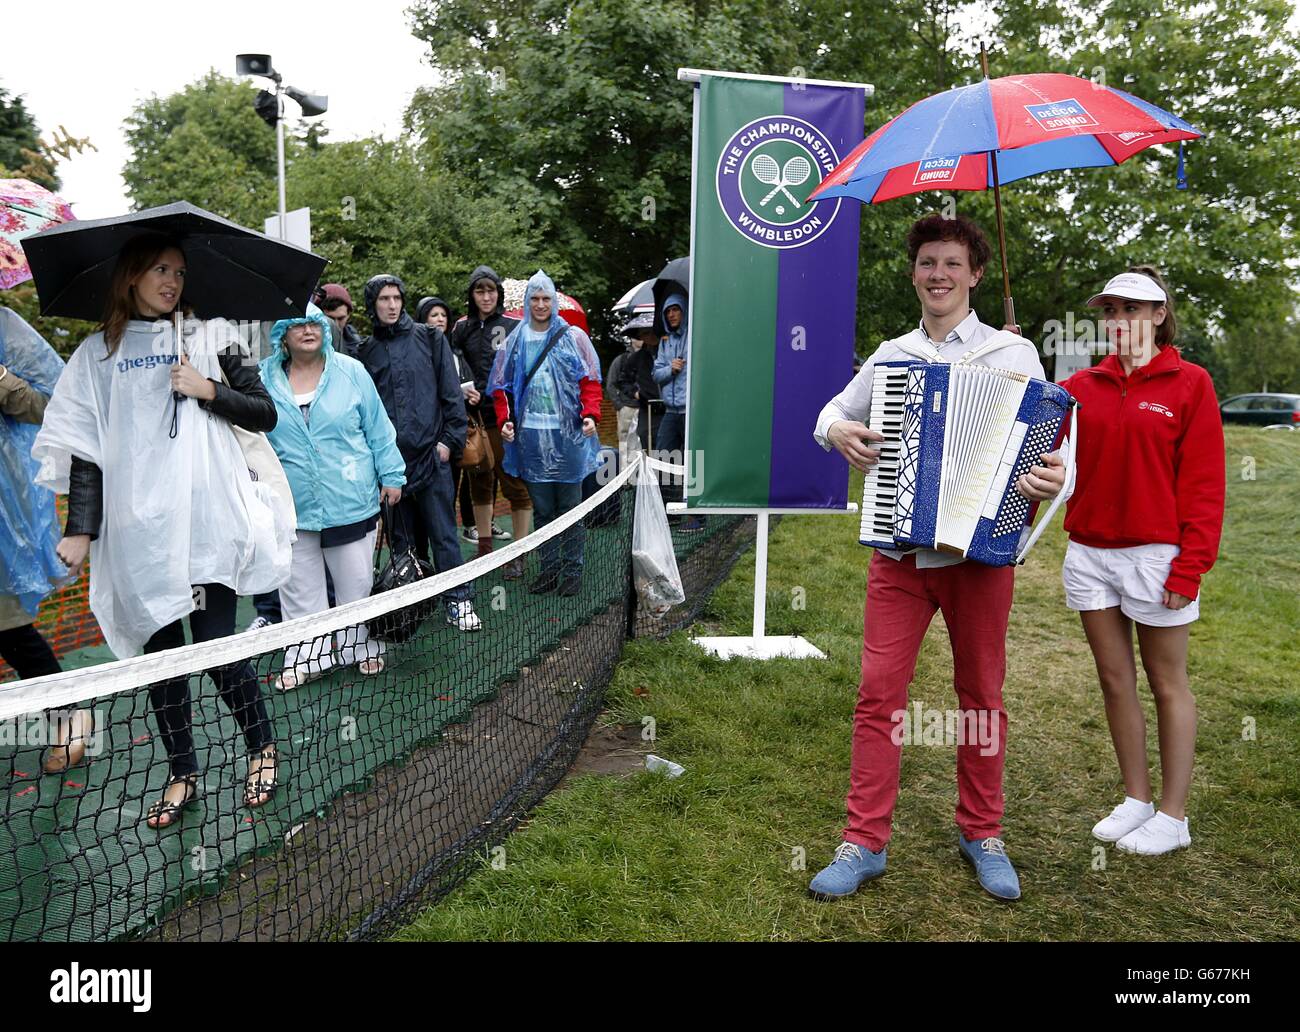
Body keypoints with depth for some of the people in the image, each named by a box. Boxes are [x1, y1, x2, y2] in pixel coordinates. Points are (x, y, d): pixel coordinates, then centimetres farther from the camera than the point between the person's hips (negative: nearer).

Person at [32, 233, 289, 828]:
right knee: (159, 651, 6)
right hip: (138, 528, 2)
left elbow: (264, 414, 8)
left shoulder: (211, 337, 10)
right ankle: (183, 774, 22)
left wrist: (208, 390, -8)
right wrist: (80, 529, -3)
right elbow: (84, 445, 5)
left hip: (209, 521, -1)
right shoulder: (97, 354, 10)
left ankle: (262, 749, 20)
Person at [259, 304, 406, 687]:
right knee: (299, 588, 9)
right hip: (291, 508, 2)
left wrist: (391, 475, 0)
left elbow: (378, 429, 2)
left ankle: (359, 646, 25)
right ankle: (306, 657, 21)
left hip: (352, 504, -1)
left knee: (356, 583, 9)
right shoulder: (265, 379, 2)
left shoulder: (351, 372, -1)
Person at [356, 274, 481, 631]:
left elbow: (451, 392, 2)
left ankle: (458, 601, 5)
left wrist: (450, 440, -5)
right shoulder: (366, 351, 11)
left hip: (431, 454, -2)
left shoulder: (429, 338, 5)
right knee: (401, 537, 10)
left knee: (443, 533, -2)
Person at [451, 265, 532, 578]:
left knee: (516, 484, -3)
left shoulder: (515, 326, 2)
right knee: (480, 484, 11)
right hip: (476, 417, 4)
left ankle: (518, 555, 6)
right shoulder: (462, 329, 11)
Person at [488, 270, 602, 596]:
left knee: (569, 506, 3)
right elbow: (501, 385, 12)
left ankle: (573, 570, 12)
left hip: (567, 433, -2)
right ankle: (549, 569, 19)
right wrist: (504, 420, -2)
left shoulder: (573, 336, 5)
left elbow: (590, 380, 1)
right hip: (530, 434, 3)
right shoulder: (515, 340, 11)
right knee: (542, 508, 9)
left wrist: (590, 414, -14)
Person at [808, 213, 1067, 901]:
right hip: (899, 552, 2)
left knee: (981, 695, 10)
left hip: (979, 550, -2)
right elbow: (833, 410, 21)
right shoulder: (890, 355, 11)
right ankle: (865, 842, 10)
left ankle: (982, 833, 28)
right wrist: (838, 432, -2)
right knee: (879, 691, -1)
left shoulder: (1012, 352, 3)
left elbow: (1049, 440, 0)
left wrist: (1054, 476, -23)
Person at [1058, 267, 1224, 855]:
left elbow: (1203, 483, -7)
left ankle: (1172, 817, 19)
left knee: (1166, 683, 8)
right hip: (1089, 552, 4)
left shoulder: (1189, 383, -3)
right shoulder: (1082, 387, 8)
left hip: (1155, 554, -4)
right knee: (1115, 679, 11)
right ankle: (1137, 800, 26)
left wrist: (1190, 567, -12)